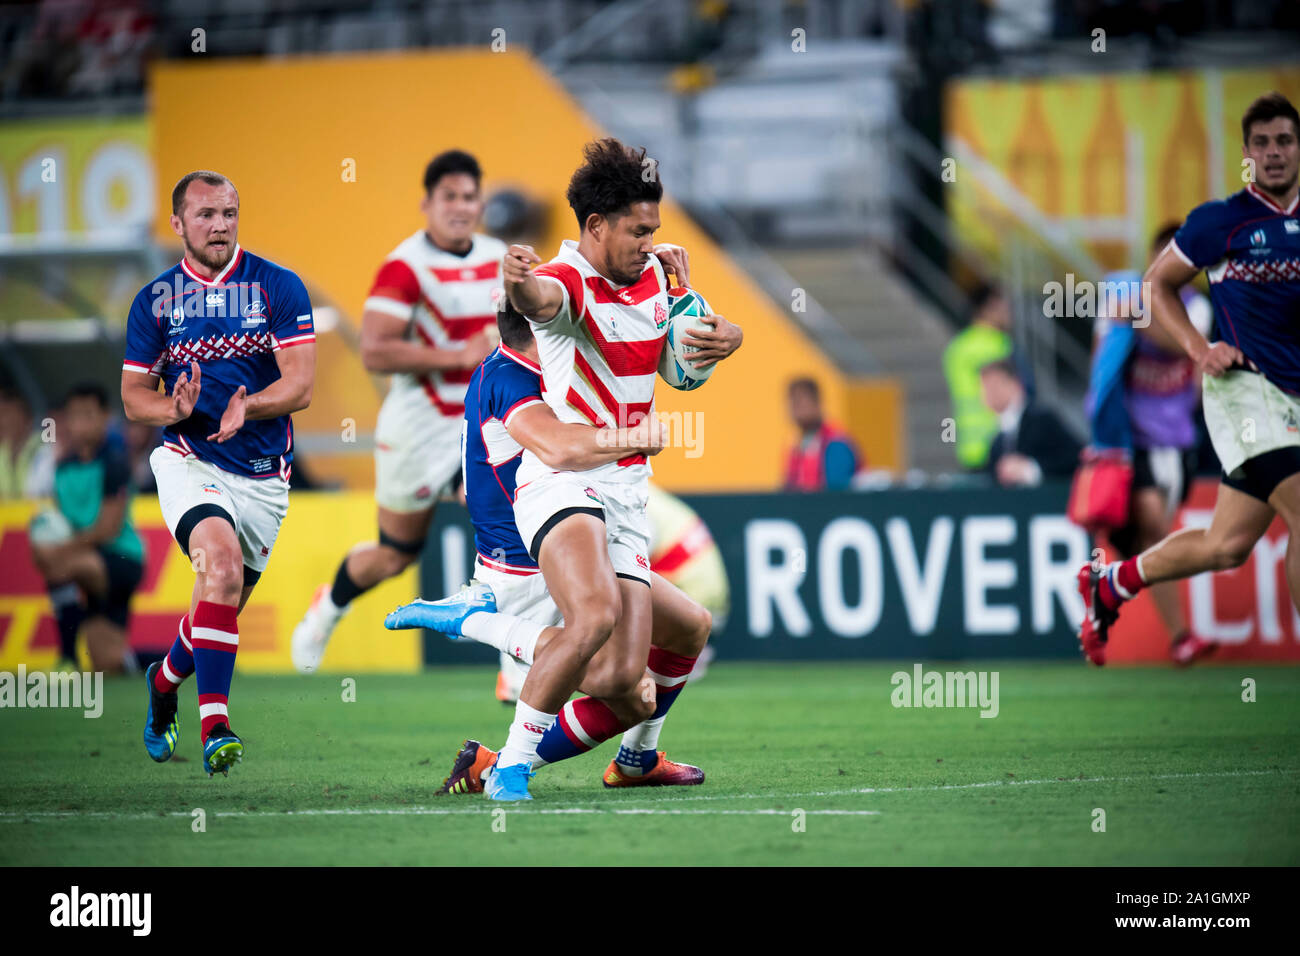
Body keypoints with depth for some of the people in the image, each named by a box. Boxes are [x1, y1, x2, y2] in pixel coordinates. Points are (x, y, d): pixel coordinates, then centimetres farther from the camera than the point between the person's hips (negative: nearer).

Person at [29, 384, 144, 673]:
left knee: (66, 565, -36)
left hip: (123, 559, -7)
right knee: (109, 665, 2)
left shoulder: (113, 462, -12)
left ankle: (68, 658, -28)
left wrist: (61, 550, -27)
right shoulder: (65, 467, 7)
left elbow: (108, 528, -19)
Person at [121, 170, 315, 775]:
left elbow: (299, 385, -11)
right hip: (189, 460, -2)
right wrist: (174, 408, -18)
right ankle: (214, 725, -33)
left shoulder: (278, 288, -3)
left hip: (263, 473, 2)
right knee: (221, 565, -29)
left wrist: (248, 406, -31)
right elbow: (133, 396, 5)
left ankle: (166, 679, 44)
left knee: (221, 607, 11)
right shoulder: (155, 300, 3)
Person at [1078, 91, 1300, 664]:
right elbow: (1158, 283, 8)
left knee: (1228, 545, 6)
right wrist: (1198, 348, -6)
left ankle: (1109, 583, 26)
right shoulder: (1219, 221, -2)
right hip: (1242, 386, -5)